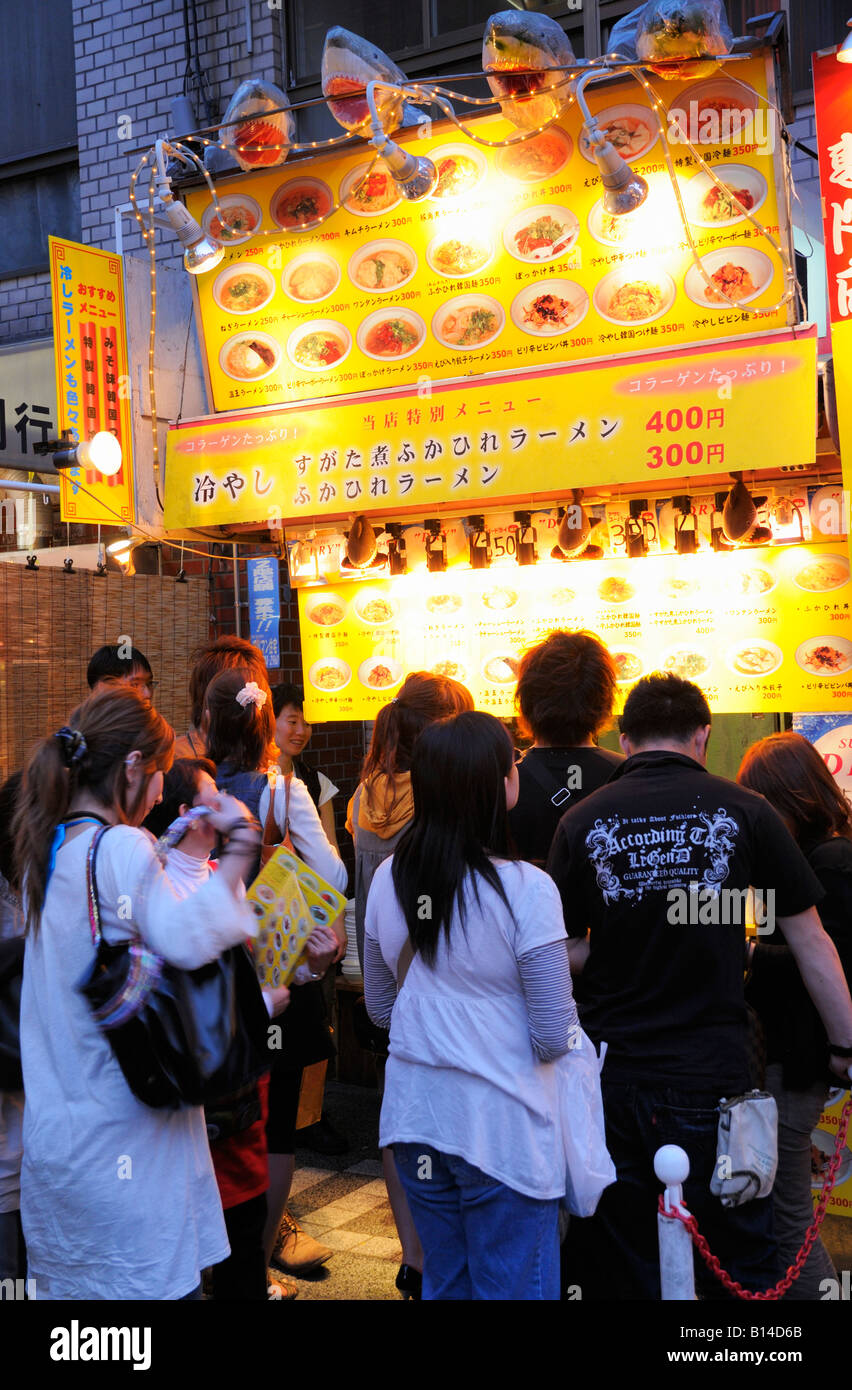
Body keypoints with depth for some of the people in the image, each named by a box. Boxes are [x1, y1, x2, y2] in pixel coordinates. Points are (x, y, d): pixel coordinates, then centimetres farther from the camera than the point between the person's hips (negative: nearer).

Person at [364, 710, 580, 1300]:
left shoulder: (388, 880, -2)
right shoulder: (525, 890, -19)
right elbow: (553, 1039, -14)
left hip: (415, 1116, 6)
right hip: (501, 1127, -5)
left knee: (443, 1281, 21)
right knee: (511, 1287, 10)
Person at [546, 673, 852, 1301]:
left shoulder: (581, 822, -1)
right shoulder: (743, 810, -4)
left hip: (611, 1076, 2)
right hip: (713, 1070, -2)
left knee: (618, 1269, 15)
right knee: (739, 1257, 13)